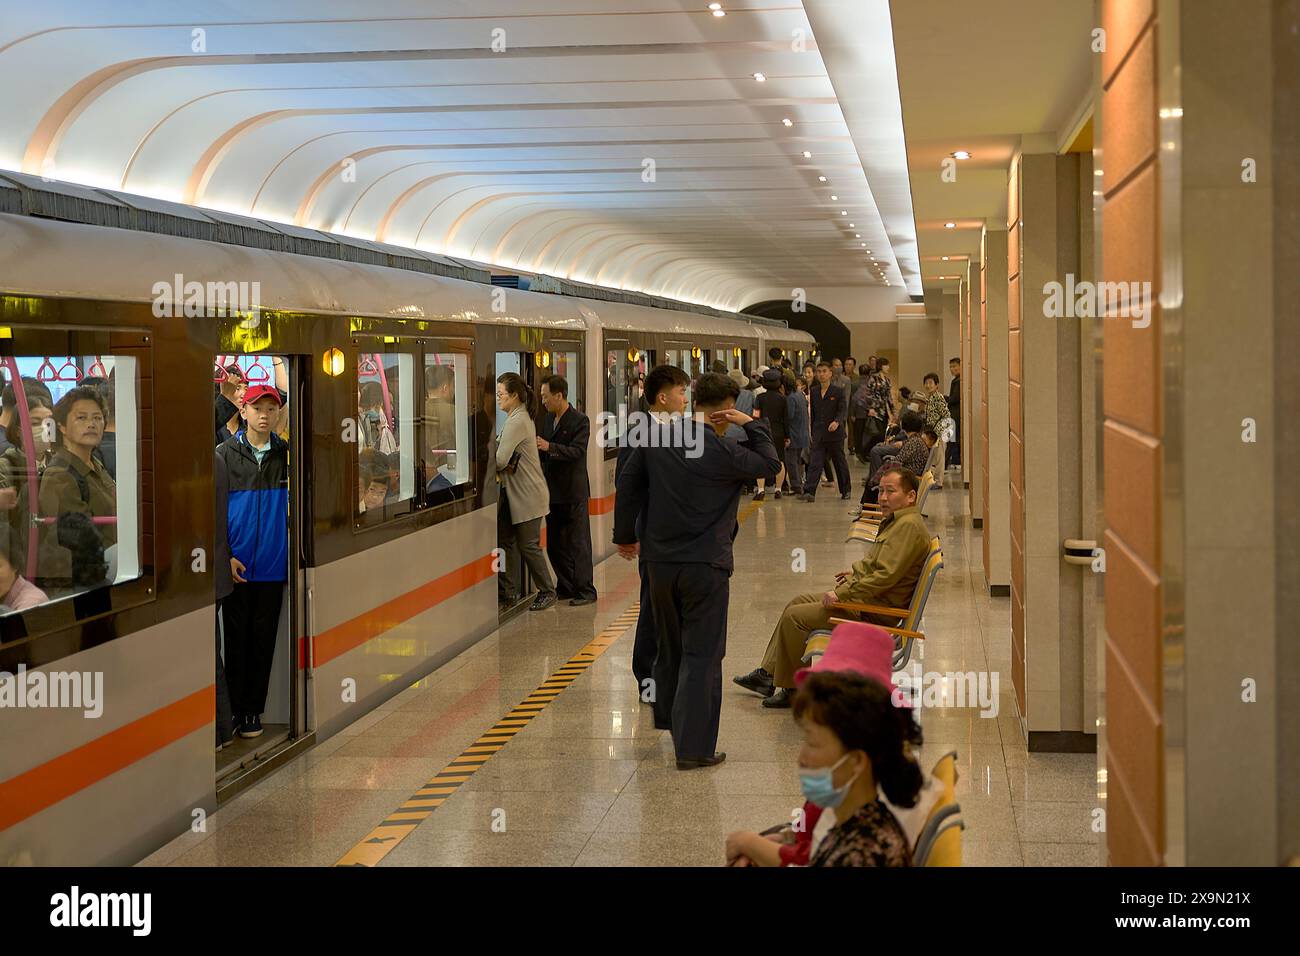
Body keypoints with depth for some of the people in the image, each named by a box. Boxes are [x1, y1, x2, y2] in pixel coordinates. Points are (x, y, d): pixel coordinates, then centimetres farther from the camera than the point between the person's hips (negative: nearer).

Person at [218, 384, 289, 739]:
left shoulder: (288, 454, 4)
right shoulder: (225, 453, -1)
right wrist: (225, 556, -8)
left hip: (273, 564, 2)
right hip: (236, 563, -2)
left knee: (263, 639, 7)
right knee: (236, 638, 5)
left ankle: (253, 710, 16)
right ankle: (234, 708, 14)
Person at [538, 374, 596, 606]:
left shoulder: (580, 421, -11)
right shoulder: (548, 419, 11)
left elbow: (577, 451, -22)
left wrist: (549, 447, -31)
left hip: (573, 492, -8)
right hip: (553, 491, 8)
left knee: (578, 543, -3)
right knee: (555, 544, 12)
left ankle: (585, 590, 2)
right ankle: (565, 587, 21)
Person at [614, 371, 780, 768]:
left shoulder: (657, 438, 1)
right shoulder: (723, 452, -15)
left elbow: (628, 484, 9)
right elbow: (770, 465, 1)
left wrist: (625, 535, 21)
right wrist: (751, 425, 4)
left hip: (659, 560, 6)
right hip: (705, 564, -6)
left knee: (669, 645, 24)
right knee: (702, 655, -1)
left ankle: (667, 717, 42)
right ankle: (694, 747, -3)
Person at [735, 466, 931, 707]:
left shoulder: (909, 525, -20)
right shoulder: (898, 521, 13)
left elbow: (886, 576, -27)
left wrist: (842, 593, -22)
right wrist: (856, 574, 22)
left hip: (873, 611, -11)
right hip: (867, 599, 11)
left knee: (794, 616, -12)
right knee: (798, 602, 17)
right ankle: (769, 674, 20)